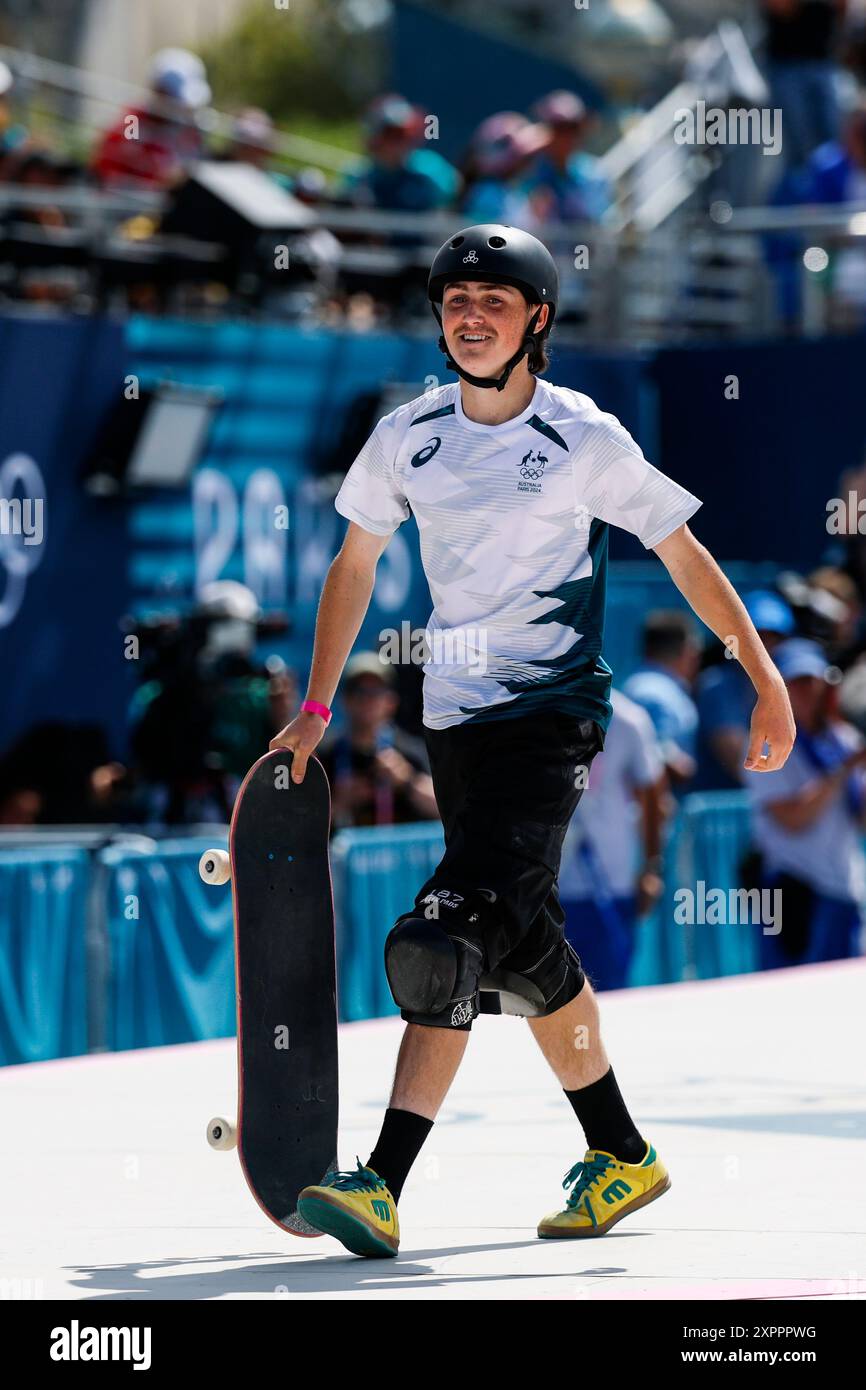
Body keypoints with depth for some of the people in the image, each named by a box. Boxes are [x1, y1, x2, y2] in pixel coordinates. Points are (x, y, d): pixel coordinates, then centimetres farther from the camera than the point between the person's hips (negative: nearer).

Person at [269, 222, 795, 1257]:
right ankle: (622, 1159, 26)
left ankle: (384, 1187, -23)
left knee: (447, 939, -19)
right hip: (454, 716, 6)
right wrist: (313, 712, 13)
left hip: (550, 713, -6)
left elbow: (683, 555, 1)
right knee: (519, 944, 10)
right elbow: (353, 568, 16)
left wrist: (766, 683, 1)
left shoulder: (584, 439, -6)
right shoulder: (408, 437, 6)